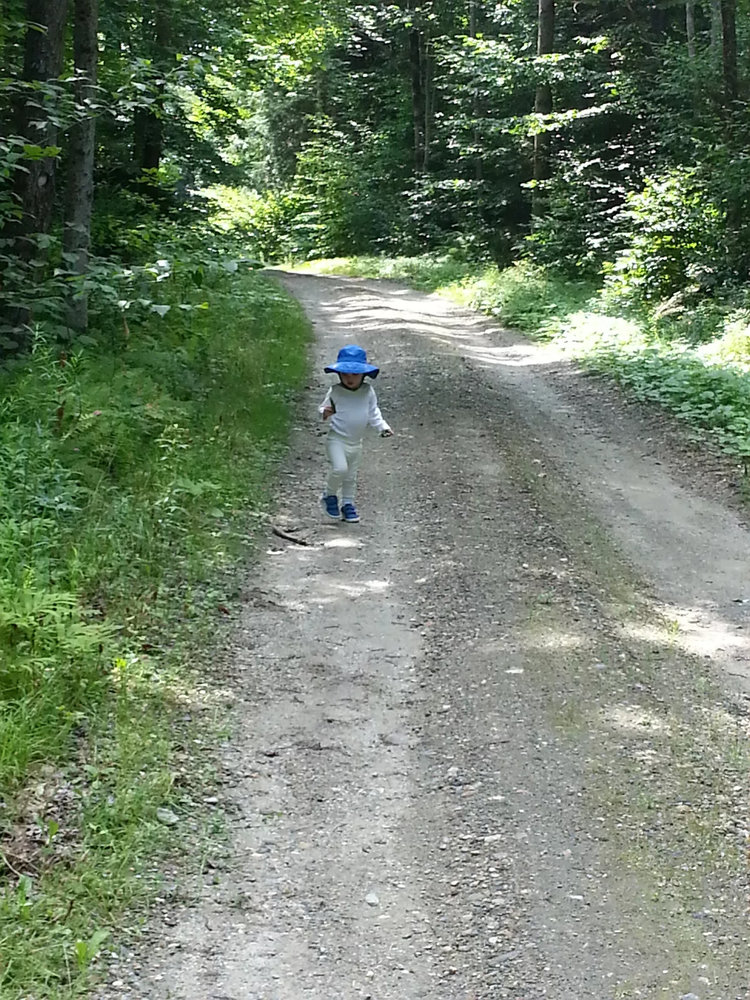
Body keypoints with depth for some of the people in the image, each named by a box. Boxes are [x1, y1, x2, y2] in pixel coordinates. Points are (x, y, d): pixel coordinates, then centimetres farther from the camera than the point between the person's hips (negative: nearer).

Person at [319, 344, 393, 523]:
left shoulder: (368, 391, 0)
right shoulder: (335, 392, -9)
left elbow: (373, 413, 8)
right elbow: (322, 408, -2)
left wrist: (383, 427, -5)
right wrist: (325, 413, -25)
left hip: (356, 442, 5)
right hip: (336, 439, -5)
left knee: (351, 476, 14)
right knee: (339, 469, -23)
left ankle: (347, 504, 30)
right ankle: (329, 496, 1)